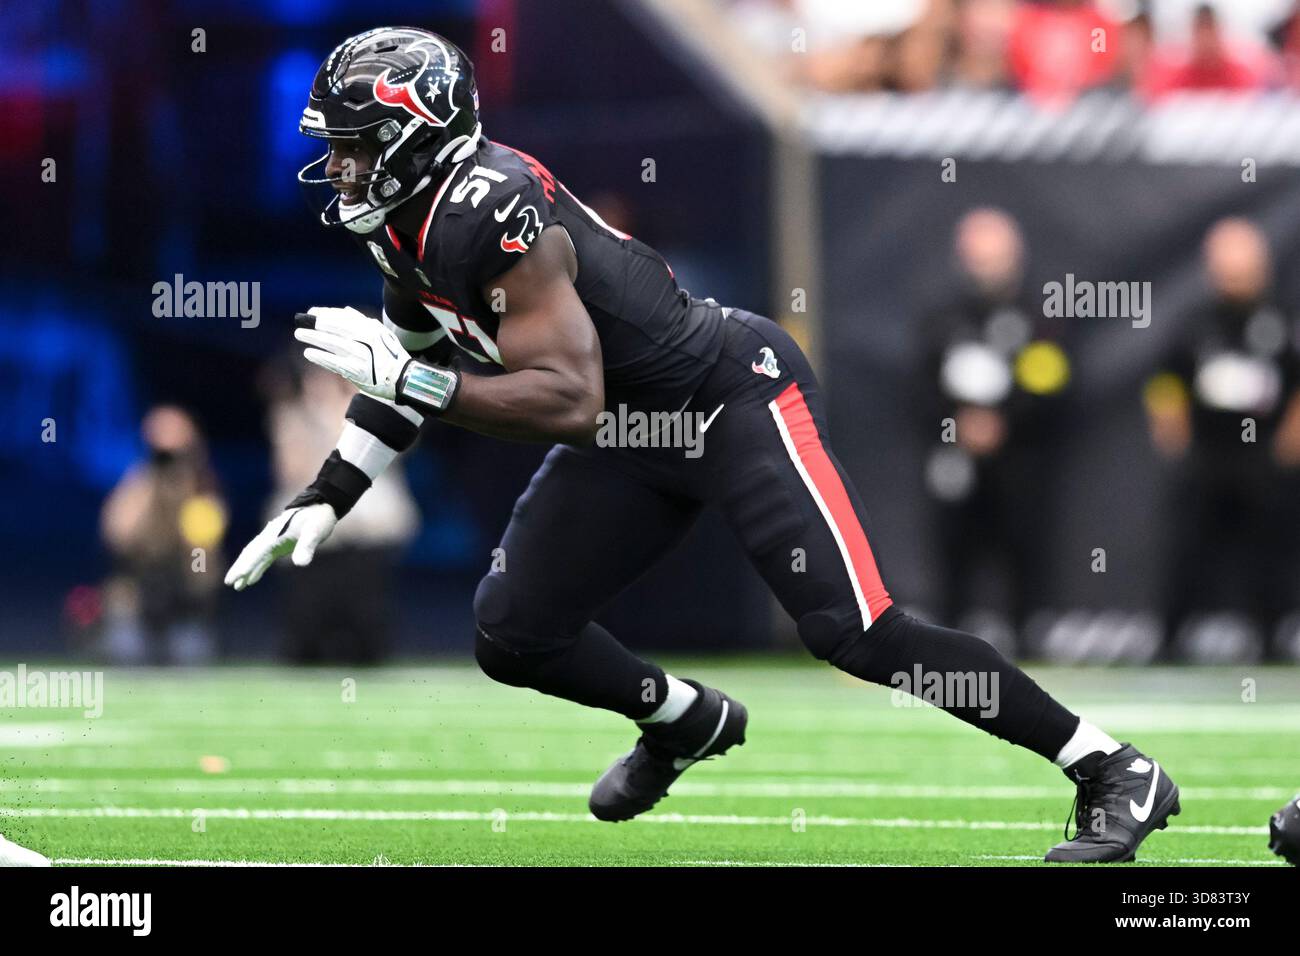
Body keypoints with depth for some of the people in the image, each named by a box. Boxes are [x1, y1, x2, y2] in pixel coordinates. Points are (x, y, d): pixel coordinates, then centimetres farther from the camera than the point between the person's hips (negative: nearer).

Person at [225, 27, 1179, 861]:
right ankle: (685, 722, 34)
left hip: (739, 400, -9)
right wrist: (321, 503, 14)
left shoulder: (493, 215, -27)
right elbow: (414, 377, 19)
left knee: (856, 632, -16)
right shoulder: (409, 226, 2)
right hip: (637, 439, 9)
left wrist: (402, 374, -30)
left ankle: (1118, 775, -7)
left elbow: (571, 403, -32)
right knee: (515, 637, 4)